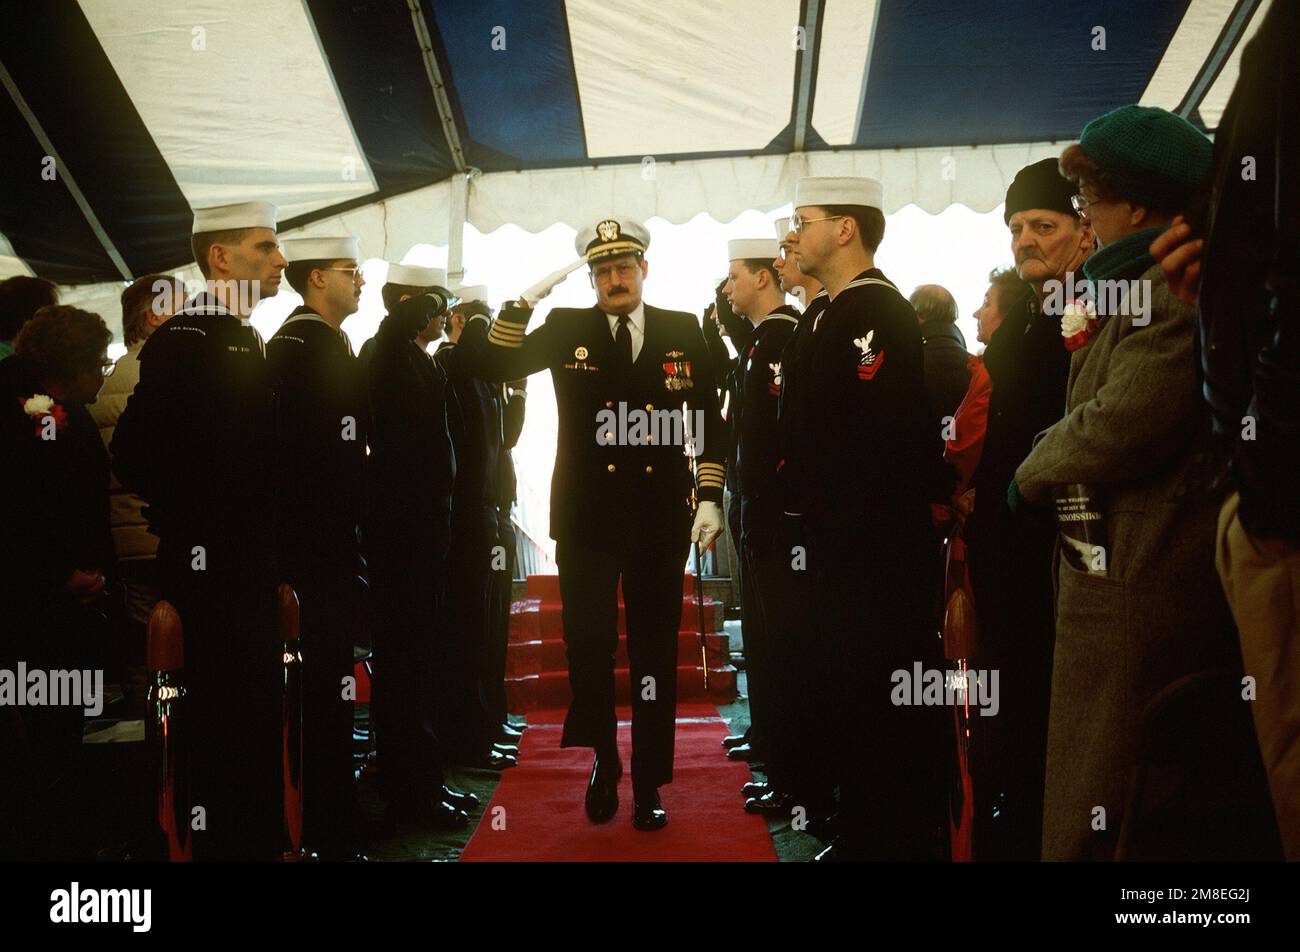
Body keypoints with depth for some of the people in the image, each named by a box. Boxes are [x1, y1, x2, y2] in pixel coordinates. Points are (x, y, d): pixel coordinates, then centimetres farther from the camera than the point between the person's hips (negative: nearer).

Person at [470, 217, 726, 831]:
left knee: (655, 654, 7)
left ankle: (649, 784, 20)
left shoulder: (683, 332, 6)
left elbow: (708, 420, 9)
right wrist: (521, 301, -14)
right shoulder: (566, 329, 6)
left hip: (660, 519, 0)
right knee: (588, 649, 4)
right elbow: (497, 368, -3)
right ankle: (603, 763, 29)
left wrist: (710, 496, 2)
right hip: (585, 516, 0)